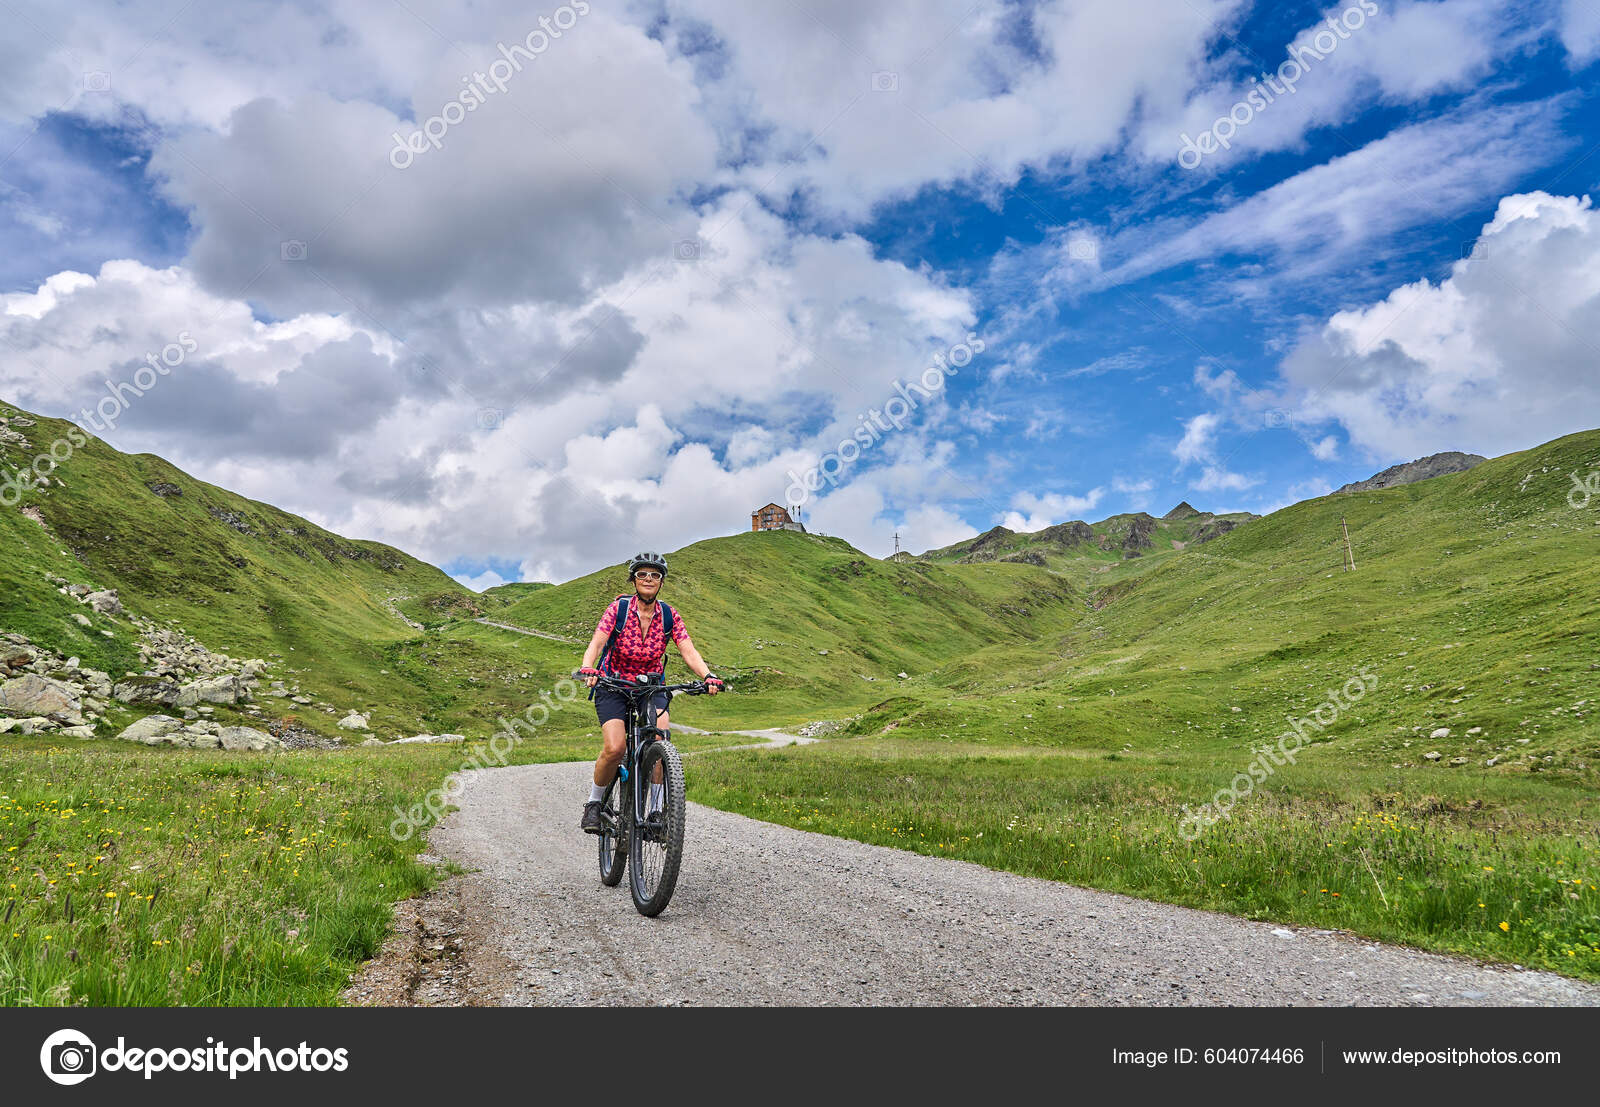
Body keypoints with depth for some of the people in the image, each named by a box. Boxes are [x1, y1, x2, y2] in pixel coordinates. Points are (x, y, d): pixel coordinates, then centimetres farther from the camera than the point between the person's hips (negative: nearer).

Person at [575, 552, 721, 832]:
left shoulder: (669, 616, -7)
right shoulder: (619, 608, -12)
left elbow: (689, 652, -16)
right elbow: (596, 643, -23)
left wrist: (708, 676, -35)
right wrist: (588, 669, -44)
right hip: (613, 687, -2)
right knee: (615, 748, -23)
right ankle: (594, 802, 3)